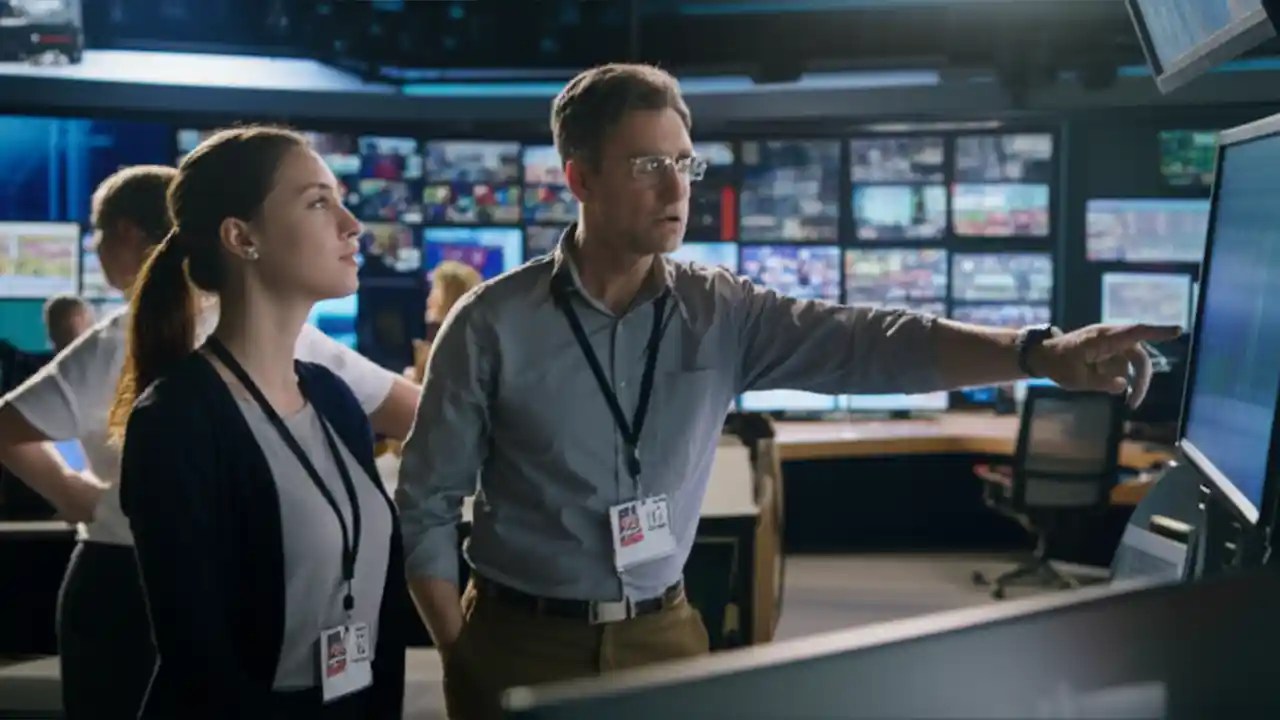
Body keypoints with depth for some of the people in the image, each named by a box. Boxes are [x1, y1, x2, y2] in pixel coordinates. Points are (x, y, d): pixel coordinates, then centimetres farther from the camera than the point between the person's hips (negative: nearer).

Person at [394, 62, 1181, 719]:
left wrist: (1039, 352, -30)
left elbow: (868, 344, -17)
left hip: (663, 633, 3)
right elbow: (428, 502, -5)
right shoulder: (492, 324, -10)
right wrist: (459, 655, -8)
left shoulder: (721, 313, -4)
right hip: (523, 639, -2)